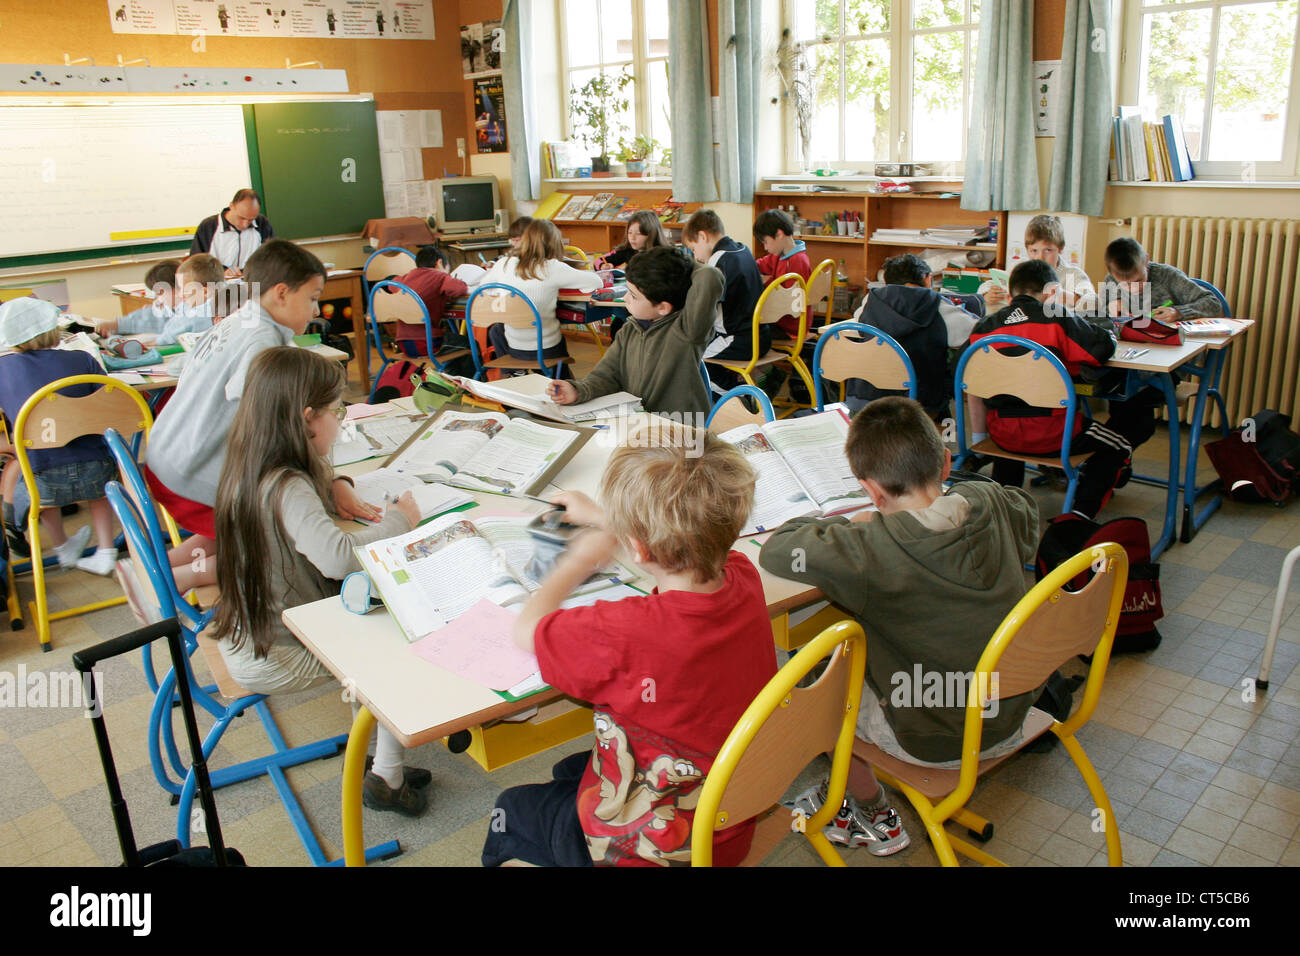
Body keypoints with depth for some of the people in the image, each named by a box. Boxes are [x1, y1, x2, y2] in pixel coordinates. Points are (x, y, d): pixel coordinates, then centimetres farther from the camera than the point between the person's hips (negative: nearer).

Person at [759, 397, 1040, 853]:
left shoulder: (871, 550, -29)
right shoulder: (991, 501, -11)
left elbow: (776, 550, -21)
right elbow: (1027, 513, 14)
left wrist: (848, 523, -5)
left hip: (935, 741, -7)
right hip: (1011, 717, 7)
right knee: (868, 640, 23)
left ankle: (875, 816, 28)